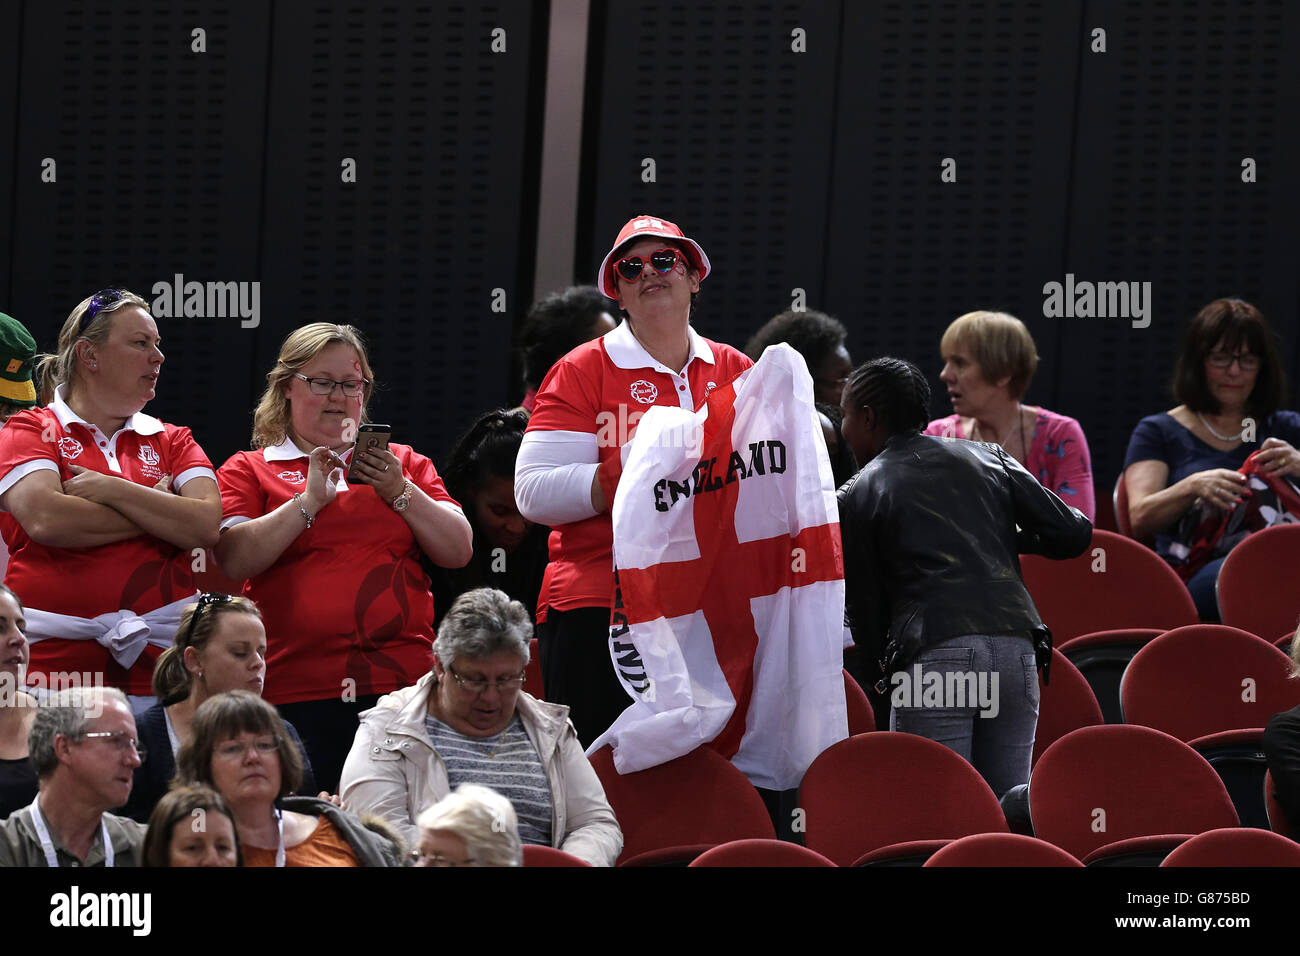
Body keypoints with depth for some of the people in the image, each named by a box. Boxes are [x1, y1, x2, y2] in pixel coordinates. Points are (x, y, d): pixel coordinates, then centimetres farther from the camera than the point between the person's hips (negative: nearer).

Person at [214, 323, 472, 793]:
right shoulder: (249, 470, 12)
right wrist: (310, 499, -9)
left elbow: (458, 551, 10)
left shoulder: (402, 464, 19)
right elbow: (235, 559, -4)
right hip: (294, 695, -2)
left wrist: (399, 492, -3)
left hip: (401, 683, 2)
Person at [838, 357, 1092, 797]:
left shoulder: (856, 496, 11)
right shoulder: (988, 458, 21)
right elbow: (1073, 533, 15)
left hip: (933, 658, -4)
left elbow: (866, 617, 9)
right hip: (1015, 651, 4)